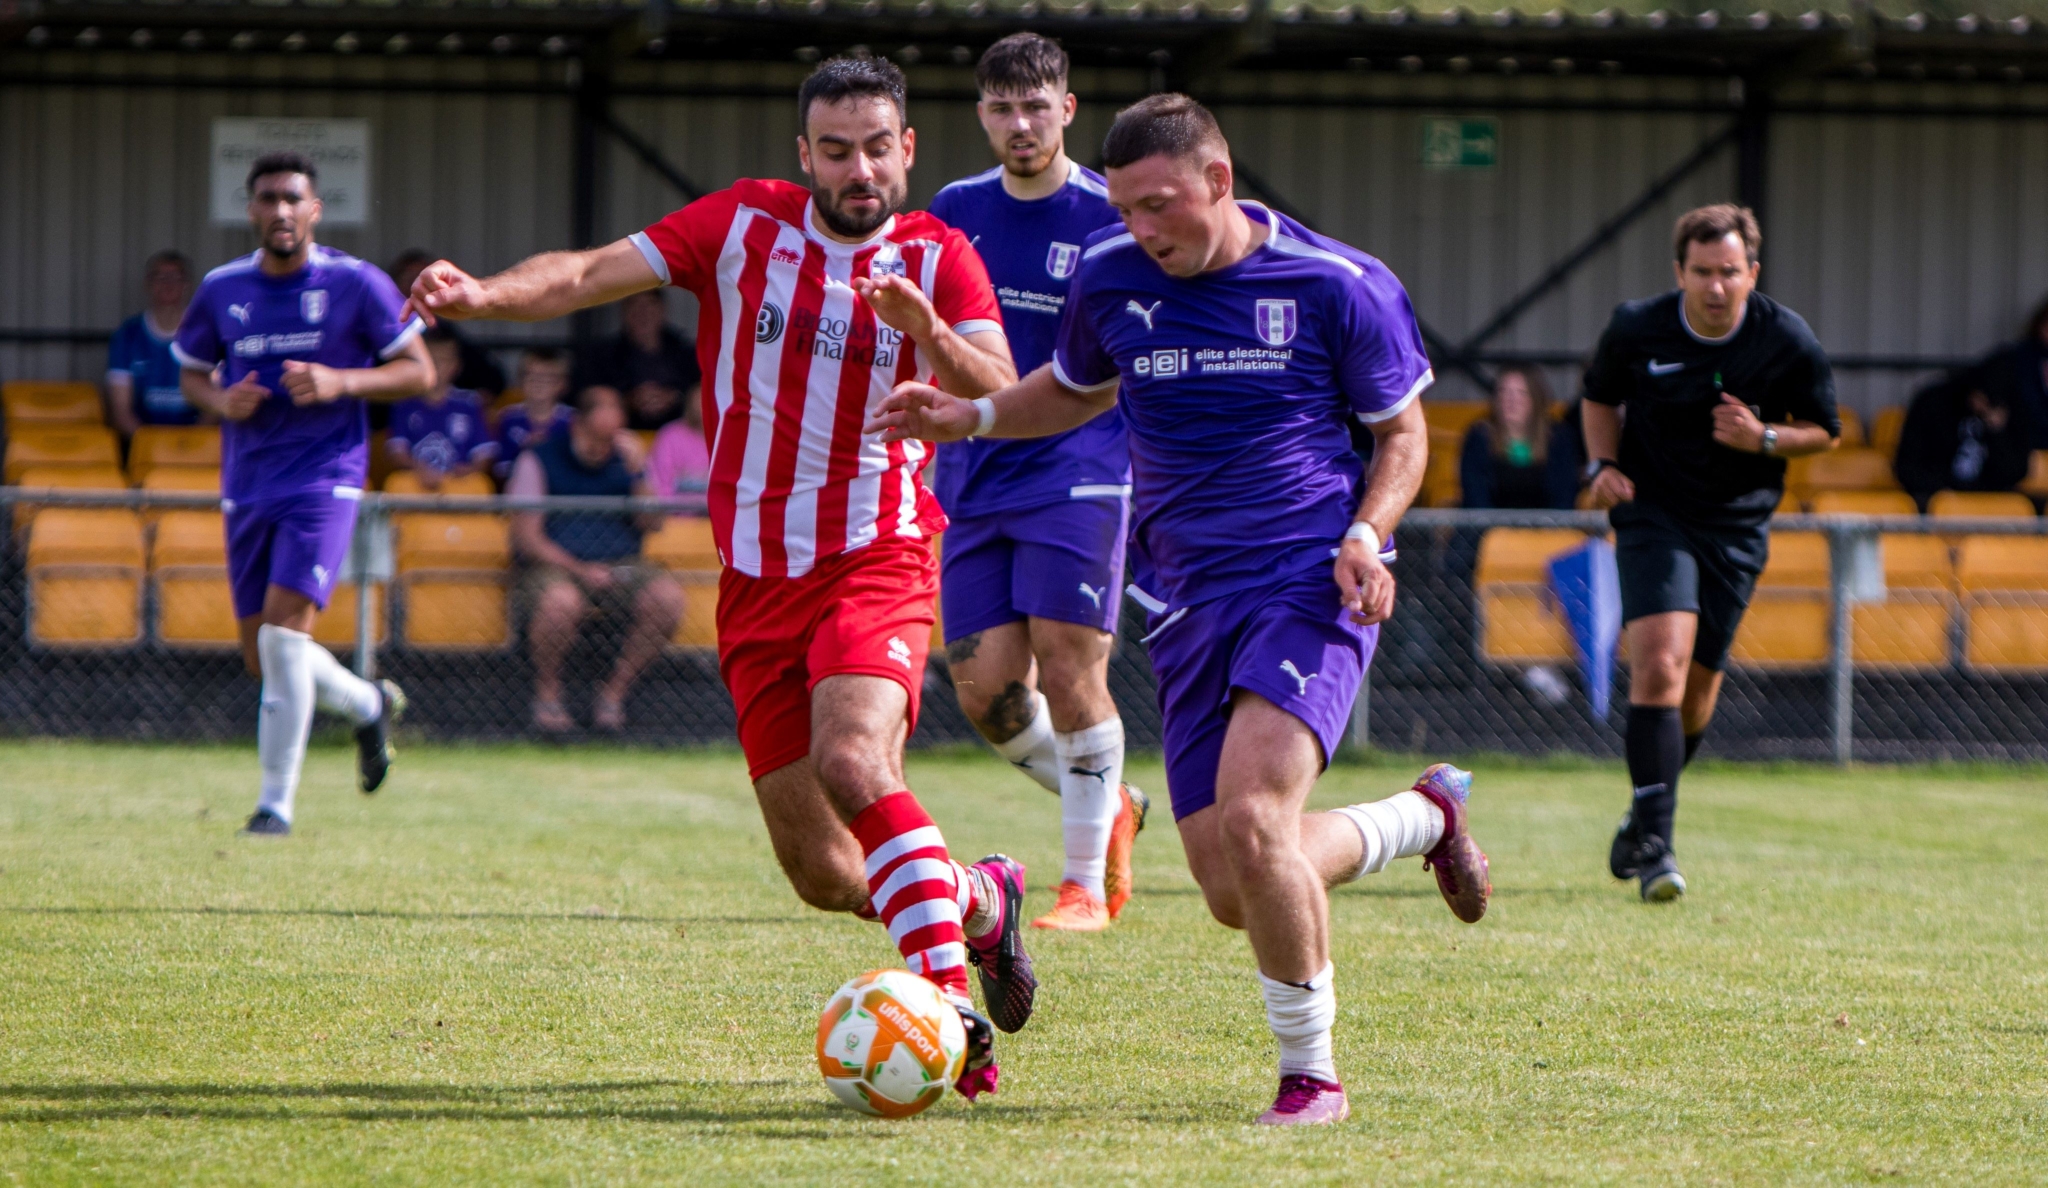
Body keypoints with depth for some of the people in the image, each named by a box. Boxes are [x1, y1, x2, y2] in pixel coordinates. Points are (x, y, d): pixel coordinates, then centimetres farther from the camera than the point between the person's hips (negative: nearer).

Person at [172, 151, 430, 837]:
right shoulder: (222, 290, 6)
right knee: (262, 658, 7)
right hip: (247, 488, 5)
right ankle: (369, 705, 37)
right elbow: (191, 373, 19)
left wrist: (341, 382, -16)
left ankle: (277, 804, -11)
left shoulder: (356, 285, -4)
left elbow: (419, 371, 0)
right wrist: (221, 401, -4)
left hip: (325, 478, -5)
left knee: (284, 631, -19)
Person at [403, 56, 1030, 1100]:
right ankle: (980, 901, 31)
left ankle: (950, 1004, -32)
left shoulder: (938, 259, 1)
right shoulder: (744, 224, 4)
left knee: (853, 762, -31)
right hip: (757, 582, 3)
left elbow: (1000, 395, -14)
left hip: (876, 562, -3)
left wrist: (929, 331, -34)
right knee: (825, 877, 2)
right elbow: (590, 274, -4)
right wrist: (483, 294, -22)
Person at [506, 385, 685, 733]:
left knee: (668, 596, -26)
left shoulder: (627, 458, 10)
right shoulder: (539, 459, -1)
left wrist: (638, 472, -13)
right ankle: (547, 695, -13)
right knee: (561, 600, -39)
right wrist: (578, 569, -16)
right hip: (558, 564, -4)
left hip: (620, 565, 4)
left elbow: (650, 524, 2)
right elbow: (525, 534, -5)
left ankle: (613, 692, -12)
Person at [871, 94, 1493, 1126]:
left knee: (1251, 817, -26)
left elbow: (1402, 428, 5)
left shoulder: (1340, 288, -8)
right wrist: (967, 417, 5)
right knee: (1234, 894, 1)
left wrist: (1368, 533, -13)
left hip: (1309, 586, -5)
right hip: (1188, 603, 5)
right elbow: (1077, 391, 23)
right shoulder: (1108, 277, 3)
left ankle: (1311, 1076, -8)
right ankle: (1428, 813, 32)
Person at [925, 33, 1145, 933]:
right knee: (986, 690, -1)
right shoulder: (956, 213, 9)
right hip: (974, 484, 5)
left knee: (1068, 672, -11)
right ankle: (1107, 808, 24)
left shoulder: (1111, 220, -4)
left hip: (1077, 478, -5)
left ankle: (1086, 880, 0)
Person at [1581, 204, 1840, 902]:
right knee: (1660, 663, -22)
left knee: (1695, 694, 6)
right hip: (1653, 514, -2)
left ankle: (1644, 816, 34)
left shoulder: (1788, 341, -8)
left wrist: (1765, 439, -15)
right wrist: (1603, 464, -6)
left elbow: (1824, 431, 4)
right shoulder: (1636, 329, -8)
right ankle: (1654, 842, -22)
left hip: (1737, 527, 2)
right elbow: (1600, 398, 12)